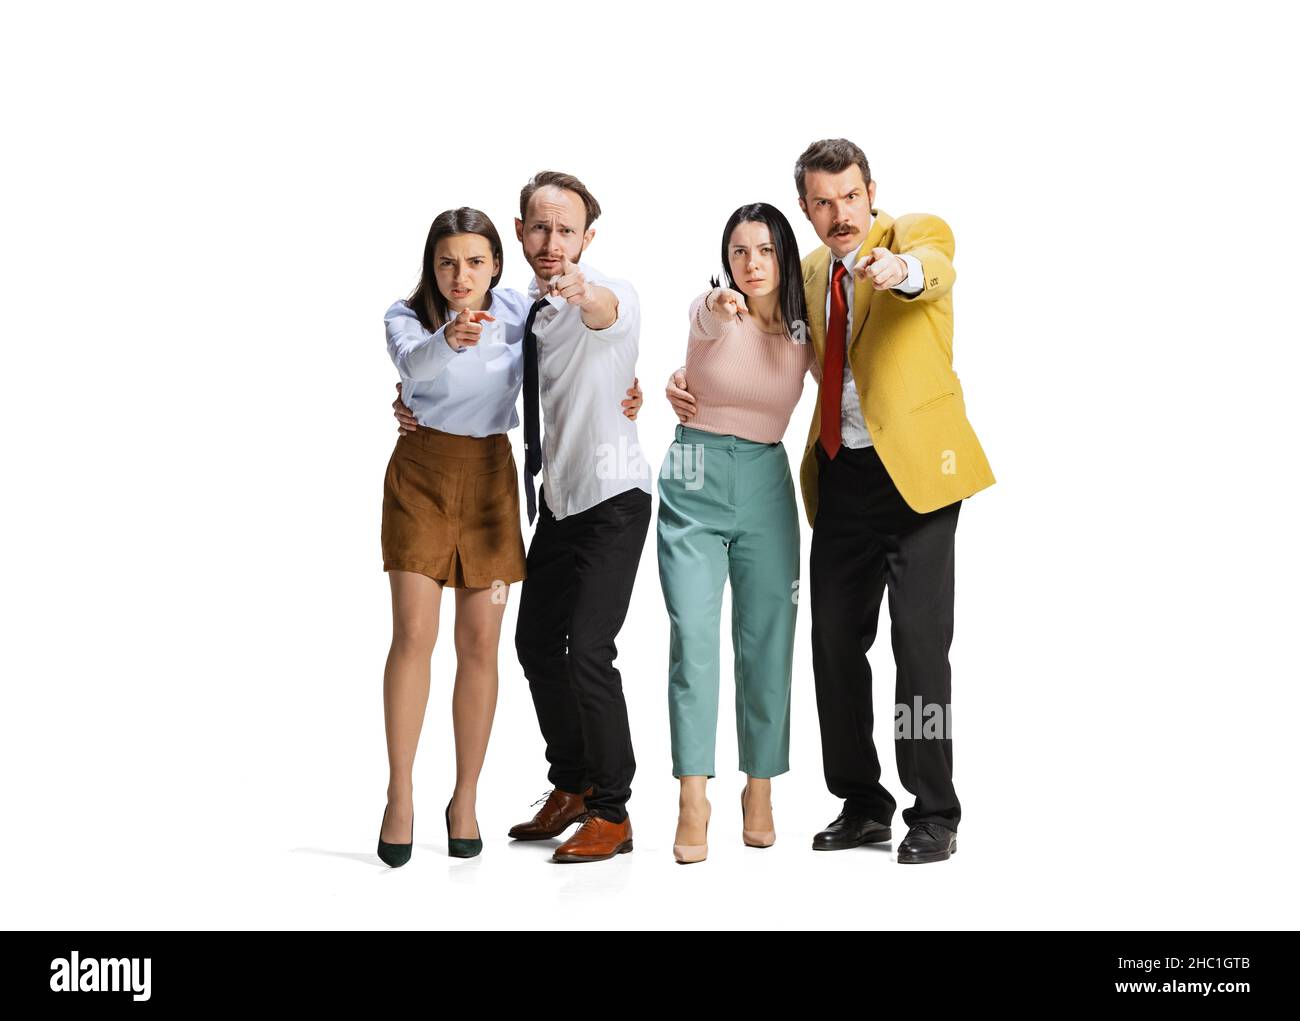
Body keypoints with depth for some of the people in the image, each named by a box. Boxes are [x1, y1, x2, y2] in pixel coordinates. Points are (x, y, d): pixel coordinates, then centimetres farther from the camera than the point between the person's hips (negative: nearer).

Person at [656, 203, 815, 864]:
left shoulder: (805, 333, 5)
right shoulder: (710, 309, -4)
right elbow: (712, 324, -30)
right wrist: (723, 310, -52)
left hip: (766, 486, 3)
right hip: (694, 484, -2)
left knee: (767, 642, 2)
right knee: (693, 639, -11)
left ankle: (759, 791, 16)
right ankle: (693, 801, -9)